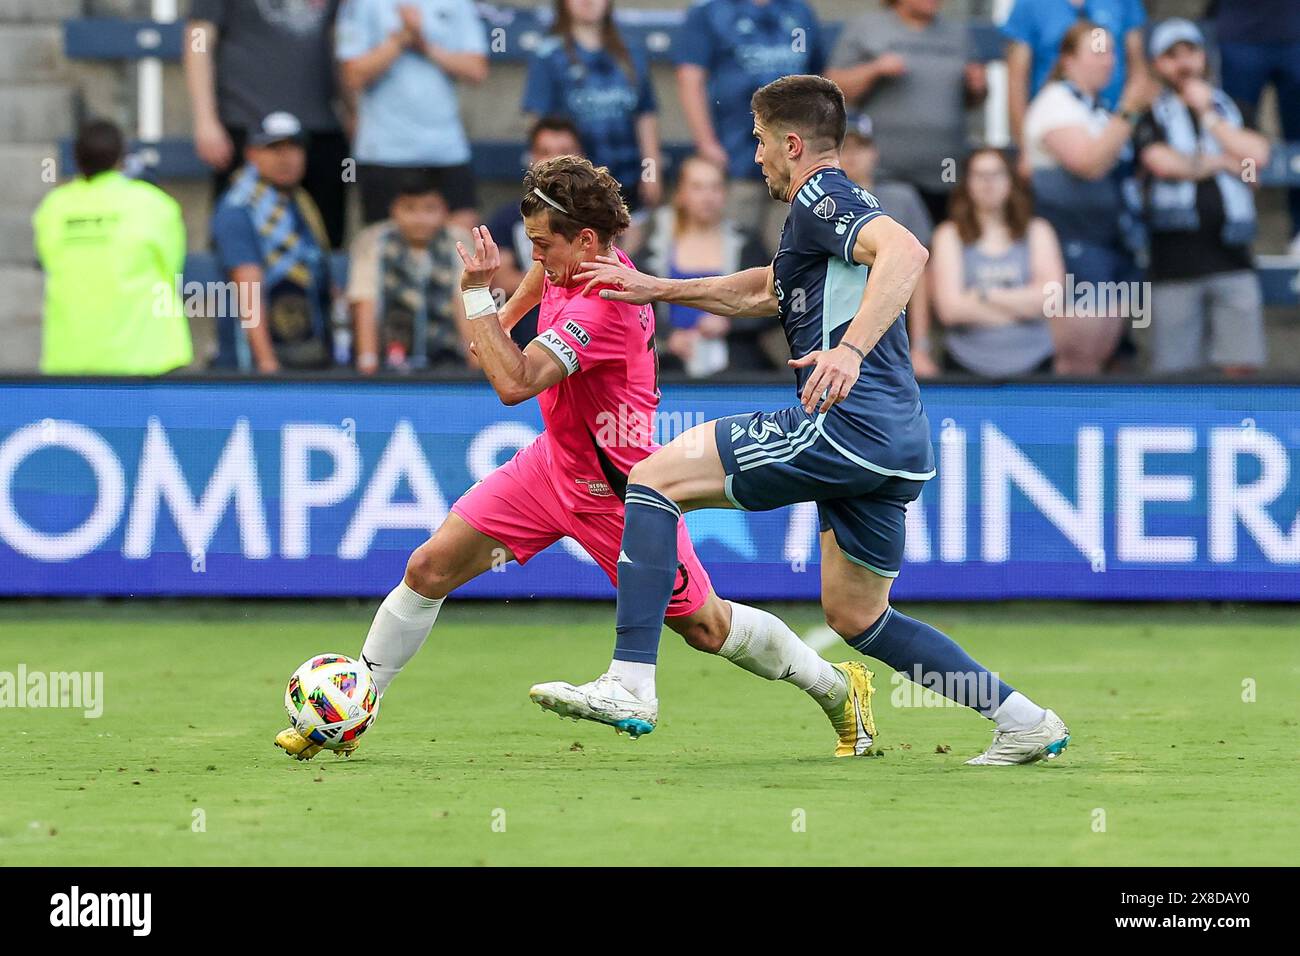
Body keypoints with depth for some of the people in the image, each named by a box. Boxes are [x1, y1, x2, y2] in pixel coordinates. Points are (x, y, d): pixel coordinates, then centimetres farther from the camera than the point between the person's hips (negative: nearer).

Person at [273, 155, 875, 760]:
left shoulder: (602, 307, -32)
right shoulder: (570, 262, -6)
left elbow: (515, 383, -39)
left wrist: (478, 294, -34)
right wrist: (503, 318, 15)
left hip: (616, 489, -8)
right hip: (554, 458, 8)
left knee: (705, 627, 4)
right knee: (430, 568, -3)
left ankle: (840, 691, 26)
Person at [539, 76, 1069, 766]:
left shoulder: (820, 198, -4)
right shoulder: (836, 207, 27)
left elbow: (905, 250, -25)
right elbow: (759, 293, 41)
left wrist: (851, 349, -36)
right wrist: (654, 288, 39)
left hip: (846, 426, -10)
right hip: (896, 446, 10)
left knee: (657, 477, -8)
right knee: (854, 618, 21)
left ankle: (631, 680, -19)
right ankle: (1023, 720, 19)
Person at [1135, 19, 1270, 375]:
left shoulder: (1232, 109, 17)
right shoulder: (1151, 115, 8)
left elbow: (1257, 155, -1)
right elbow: (1163, 162, -12)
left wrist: (1208, 115, 0)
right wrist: (1224, 162, 0)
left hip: (1231, 253, 2)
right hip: (1175, 261, -2)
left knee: (1240, 365, -4)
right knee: (1175, 368, -2)